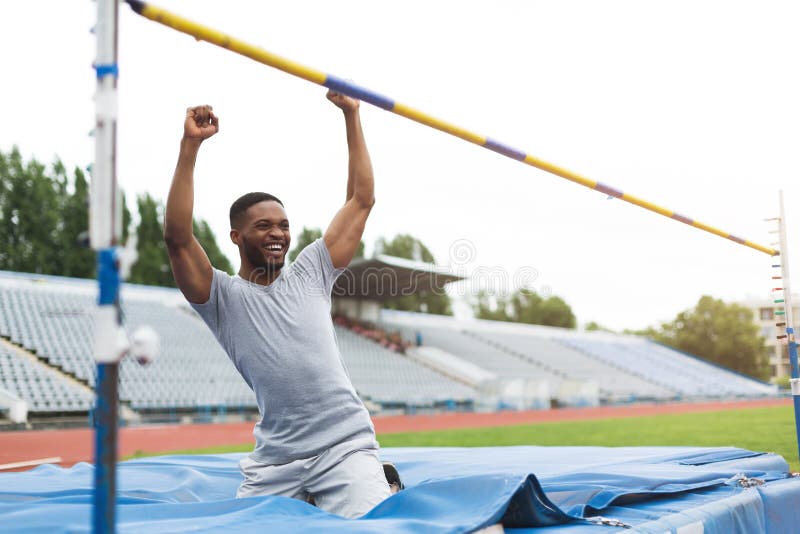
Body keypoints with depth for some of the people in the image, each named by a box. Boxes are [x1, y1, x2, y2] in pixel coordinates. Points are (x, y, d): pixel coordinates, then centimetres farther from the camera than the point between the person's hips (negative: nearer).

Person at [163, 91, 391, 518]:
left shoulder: (310, 274, 11)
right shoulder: (223, 297, 3)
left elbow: (361, 200, 11)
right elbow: (177, 237, -12)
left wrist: (351, 116, 11)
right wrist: (190, 146, -15)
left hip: (345, 446, 0)